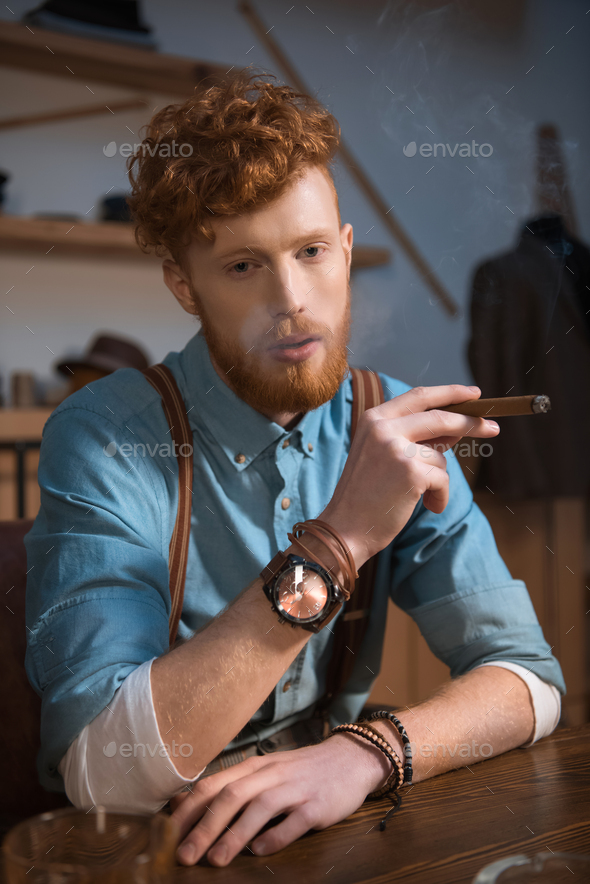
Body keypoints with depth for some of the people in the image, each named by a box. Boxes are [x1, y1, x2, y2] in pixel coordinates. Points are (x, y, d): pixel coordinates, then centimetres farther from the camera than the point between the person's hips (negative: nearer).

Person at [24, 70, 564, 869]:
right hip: (148, 857, -2)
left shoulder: (395, 428, -3)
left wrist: (362, 754, -23)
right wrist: (341, 537, -29)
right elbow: (106, 776, -24)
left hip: (329, 832, 3)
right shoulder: (104, 441, -14)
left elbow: (528, 679, -5)